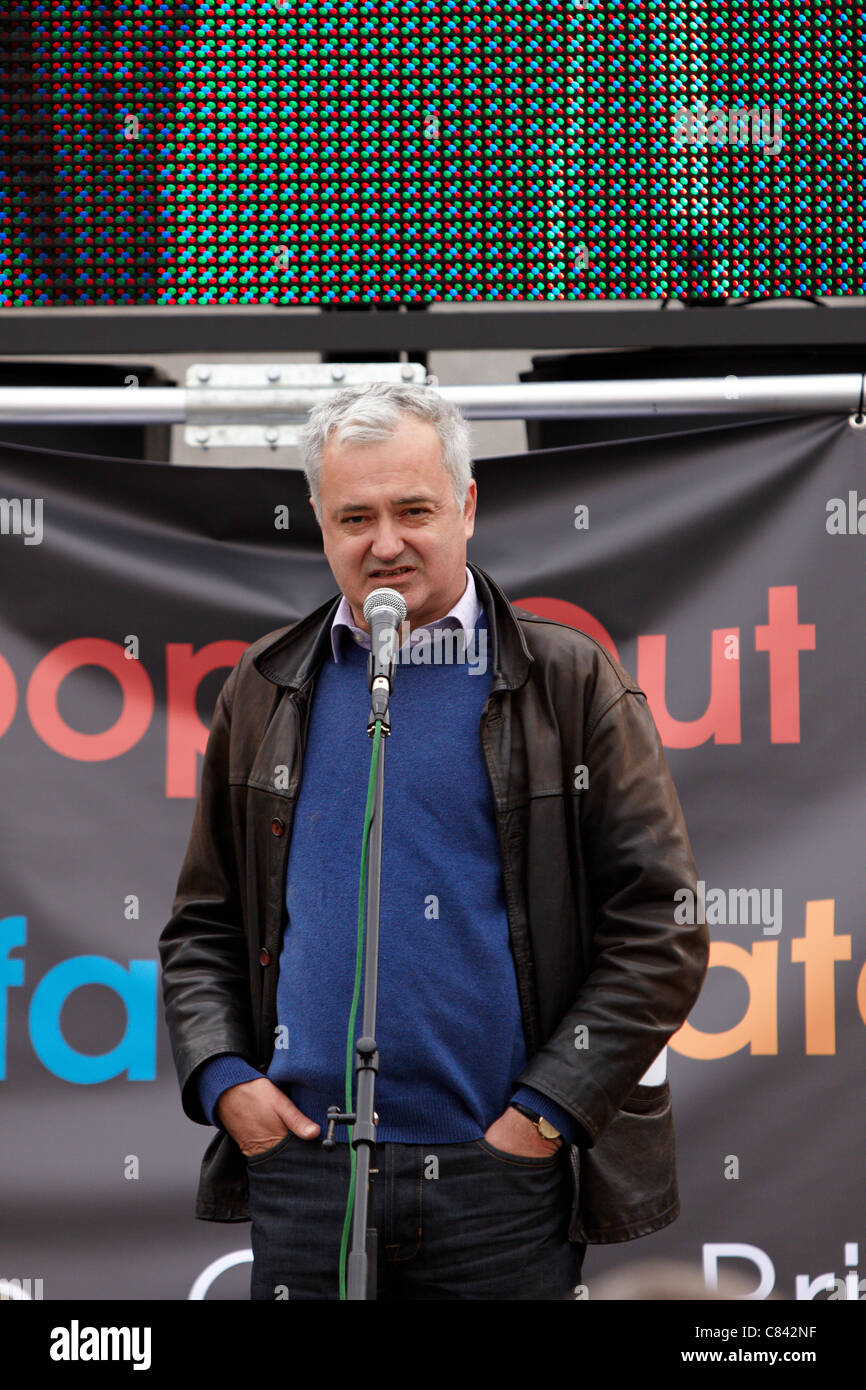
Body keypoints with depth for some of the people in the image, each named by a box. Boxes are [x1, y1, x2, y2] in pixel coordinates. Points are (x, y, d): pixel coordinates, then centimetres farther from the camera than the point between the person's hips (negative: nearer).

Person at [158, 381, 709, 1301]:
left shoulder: (570, 685, 1)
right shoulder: (265, 691, 10)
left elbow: (660, 931, -3)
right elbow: (202, 926, 15)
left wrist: (545, 1114, -10)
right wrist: (222, 1079, -1)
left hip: (506, 1172, -2)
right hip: (302, 1169, 2)